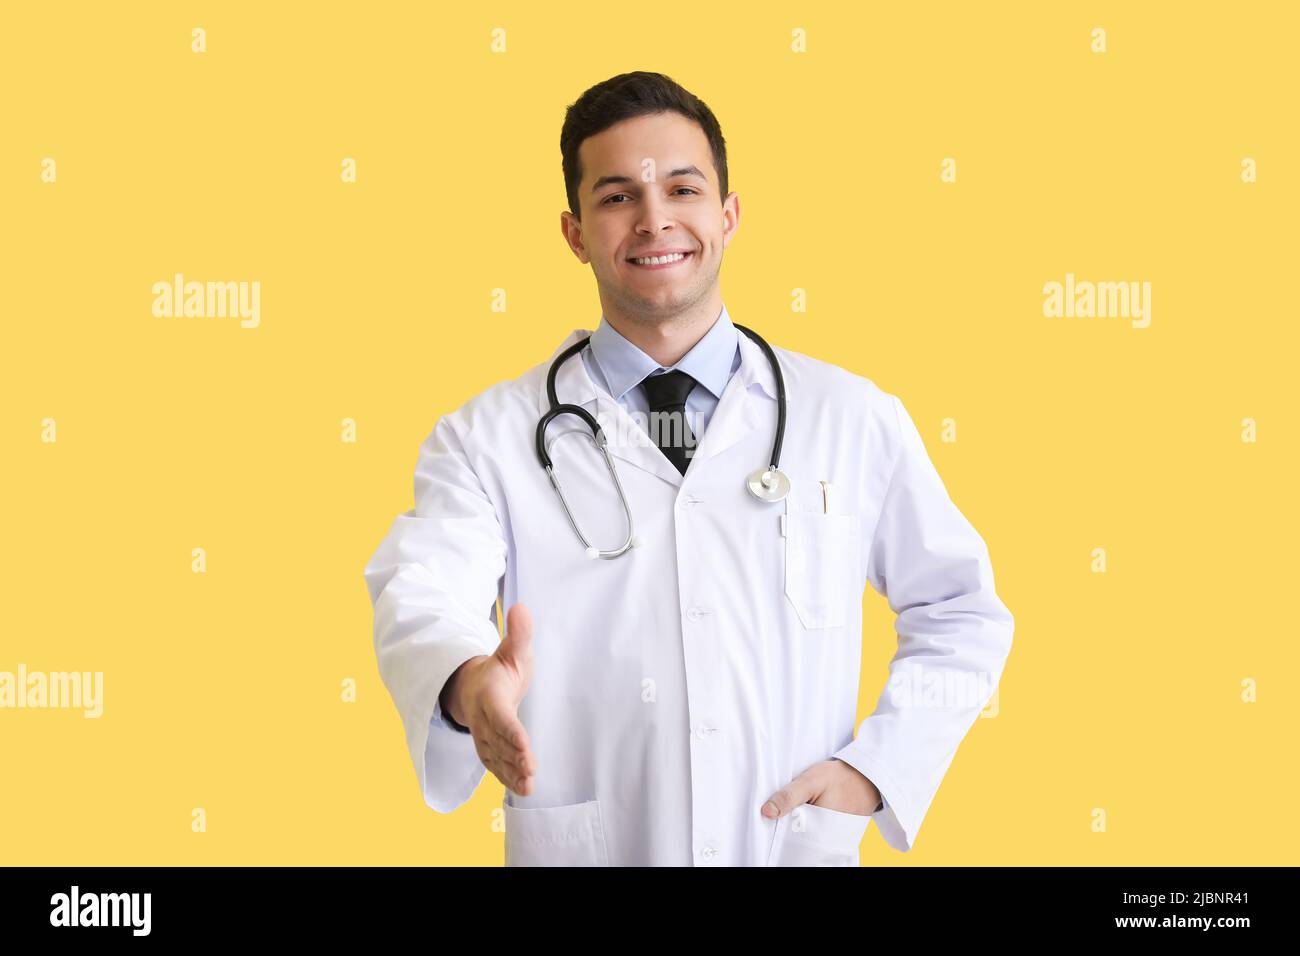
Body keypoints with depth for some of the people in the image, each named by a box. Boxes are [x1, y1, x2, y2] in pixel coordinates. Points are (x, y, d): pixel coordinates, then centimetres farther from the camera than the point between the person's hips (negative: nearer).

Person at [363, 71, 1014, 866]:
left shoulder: (855, 421, 1)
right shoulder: (489, 439, -3)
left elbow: (961, 614, 8)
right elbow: (422, 592, -19)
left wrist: (877, 770, -5)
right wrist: (467, 683, -41)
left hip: (798, 846, 1)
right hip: (582, 851, -1)